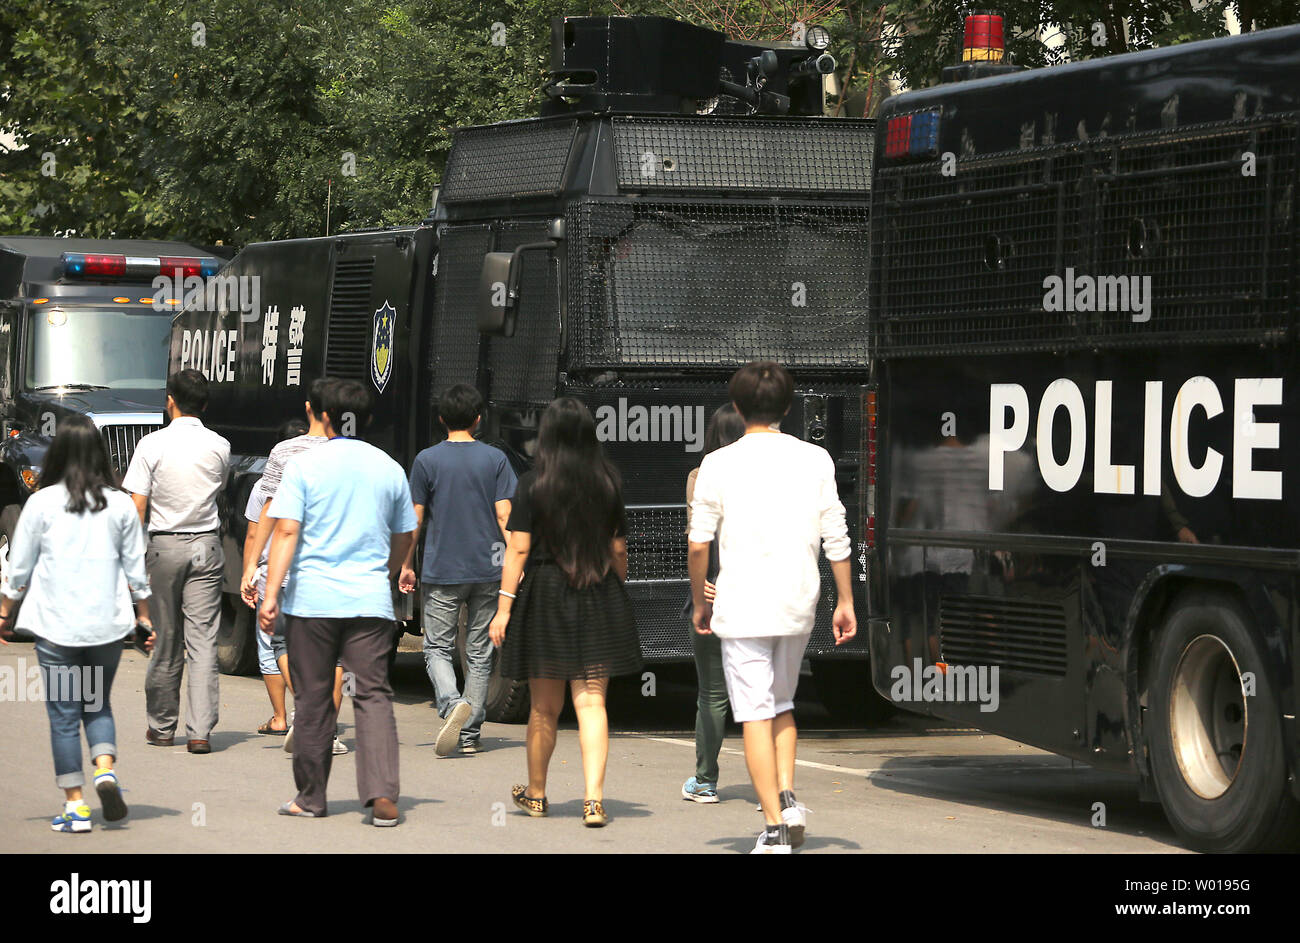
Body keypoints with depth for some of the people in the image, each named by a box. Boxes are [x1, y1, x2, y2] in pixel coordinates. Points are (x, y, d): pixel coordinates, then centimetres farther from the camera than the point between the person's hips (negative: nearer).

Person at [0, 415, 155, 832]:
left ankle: (75, 805, 6)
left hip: (56, 626, -2)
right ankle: (106, 770, -5)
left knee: (63, 713, 5)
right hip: (107, 625, 2)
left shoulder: (42, 503, -7)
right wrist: (145, 616, 17)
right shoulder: (120, 504, -1)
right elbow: (136, 569, 6)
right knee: (98, 704, 19)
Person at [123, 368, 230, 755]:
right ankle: (200, 731, -9)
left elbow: (137, 505, -8)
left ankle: (161, 727, 19)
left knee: (167, 641, 9)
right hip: (206, 545, 1)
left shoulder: (153, 444, -7)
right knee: (203, 640, -2)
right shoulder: (219, 447, 1)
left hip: (165, 546, -1)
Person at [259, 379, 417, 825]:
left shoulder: (303, 466, -3)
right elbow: (405, 536, 19)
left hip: (312, 599, -2)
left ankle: (311, 797, 15)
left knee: (313, 698, 8)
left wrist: (271, 594, -12)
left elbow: (286, 531, -11)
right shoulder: (389, 469, 8)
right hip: (370, 600, 2)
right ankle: (382, 793, -16)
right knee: (373, 695, 0)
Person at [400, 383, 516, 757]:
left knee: (438, 648, 4)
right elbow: (504, 516, -3)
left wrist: (406, 565, 9)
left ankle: (453, 703, -23)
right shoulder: (495, 459, 1)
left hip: (441, 572, -2)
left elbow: (414, 519, -1)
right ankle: (470, 734, 9)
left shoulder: (427, 460, -2)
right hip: (487, 570, 2)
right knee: (479, 654, 9)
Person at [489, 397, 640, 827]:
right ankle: (594, 799, -13)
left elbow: (518, 550, -9)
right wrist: (618, 592, 20)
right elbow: (618, 548, 6)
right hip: (600, 598, 1)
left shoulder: (532, 485, -6)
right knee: (591, 702, -1)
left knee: (545, 706, 11)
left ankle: (535, 793, 27)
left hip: (545, 596, -1)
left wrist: (504, 607, -7)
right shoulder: (609, 482, 1)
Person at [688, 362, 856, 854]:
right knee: (781, 703, 22)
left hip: (742, 605, -3)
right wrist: (845, 600, 10)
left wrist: (699, 601, 10)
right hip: (798, 605, 3)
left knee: (755, 715, -1)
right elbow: (835, 536, 2)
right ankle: (788, 798, 4)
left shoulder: (719, 464, -4)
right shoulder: (814, 459, 2)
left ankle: (775, 827, -5)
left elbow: (698, 543, -3)